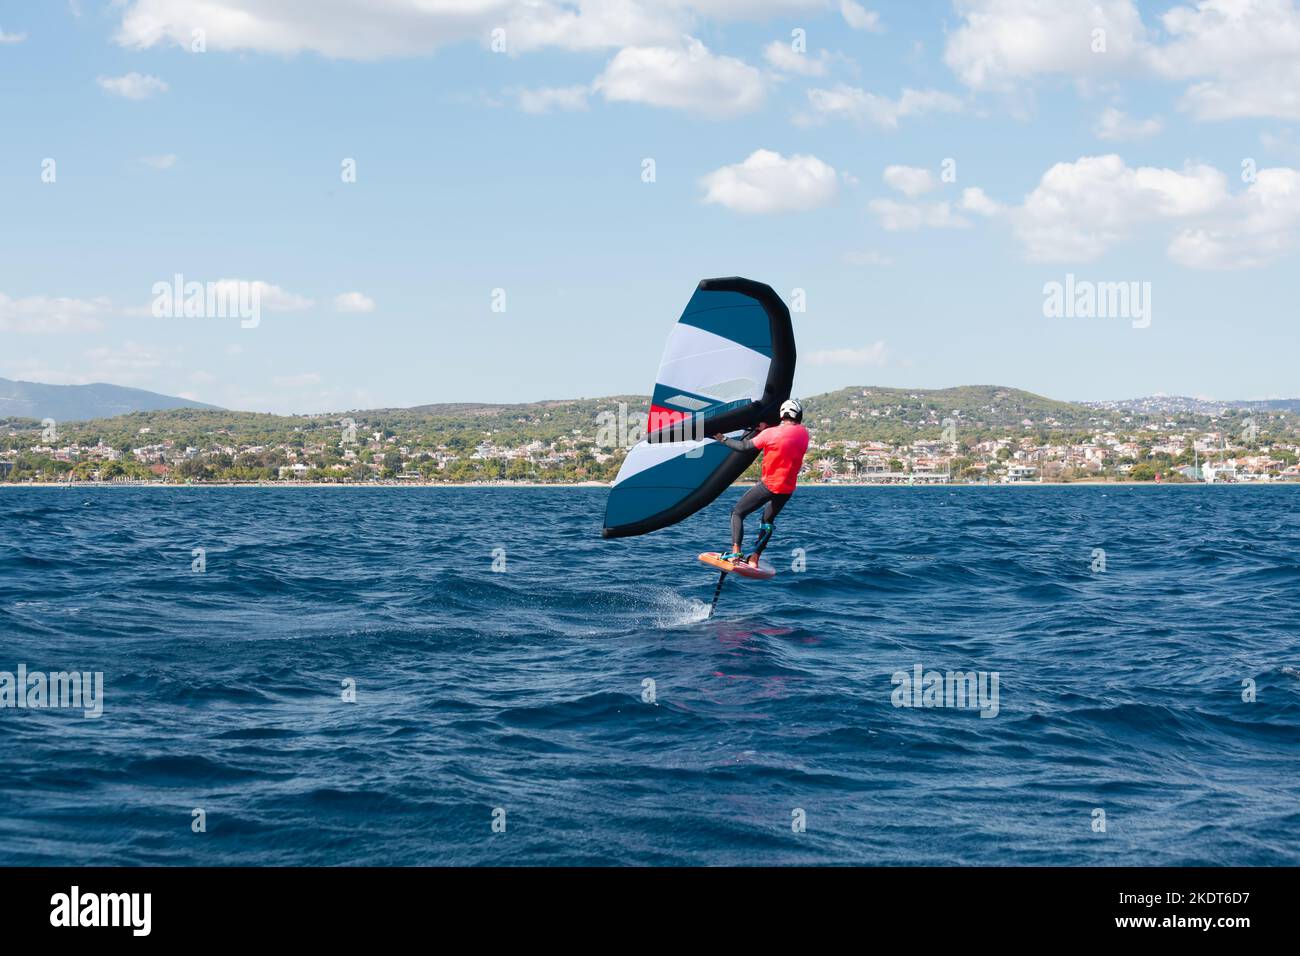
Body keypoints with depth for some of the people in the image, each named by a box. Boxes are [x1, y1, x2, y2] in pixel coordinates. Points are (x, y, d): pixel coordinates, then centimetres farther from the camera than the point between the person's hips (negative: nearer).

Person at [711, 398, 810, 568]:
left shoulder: (770, 433, -14)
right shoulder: (803, 433, 1)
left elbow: (744, 447, -9)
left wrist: (723, 439, 3)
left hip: (769, 484, -5)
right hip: (788, 489, 5)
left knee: (737, 513, 6)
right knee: (768, 521, 24)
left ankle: (735, 552, -11)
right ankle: (754, 559, 16)